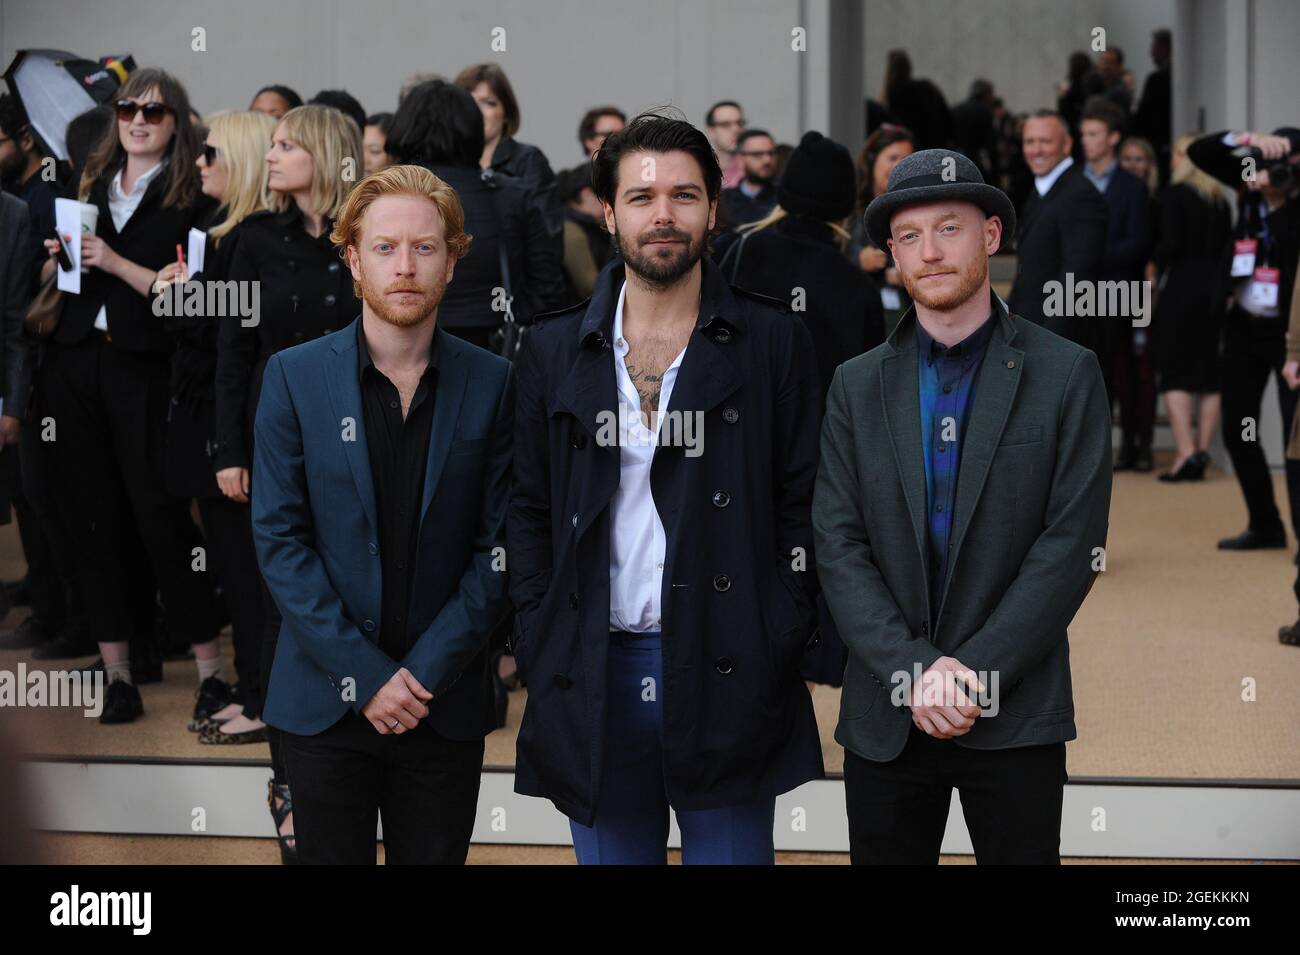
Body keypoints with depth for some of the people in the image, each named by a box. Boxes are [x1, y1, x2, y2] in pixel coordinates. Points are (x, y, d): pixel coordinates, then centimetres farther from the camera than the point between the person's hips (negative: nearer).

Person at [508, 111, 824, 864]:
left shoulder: (774, 343, 2)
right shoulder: (555, 351, 8)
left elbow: (803, 508, 1)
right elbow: (529, 513, 9)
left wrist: (780, 653, -8)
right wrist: (539, 655, 0)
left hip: (729, 680, -2)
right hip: (593, 680, 2)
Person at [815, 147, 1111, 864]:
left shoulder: (1067, 375, 0)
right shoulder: (857, 387, 7)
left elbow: (1072, 543, -7)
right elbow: (838, 548, 0)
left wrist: (975, 670, -14)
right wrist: (915, 672, -13)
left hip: (1017, 716, -2)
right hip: (884, 717, 2)